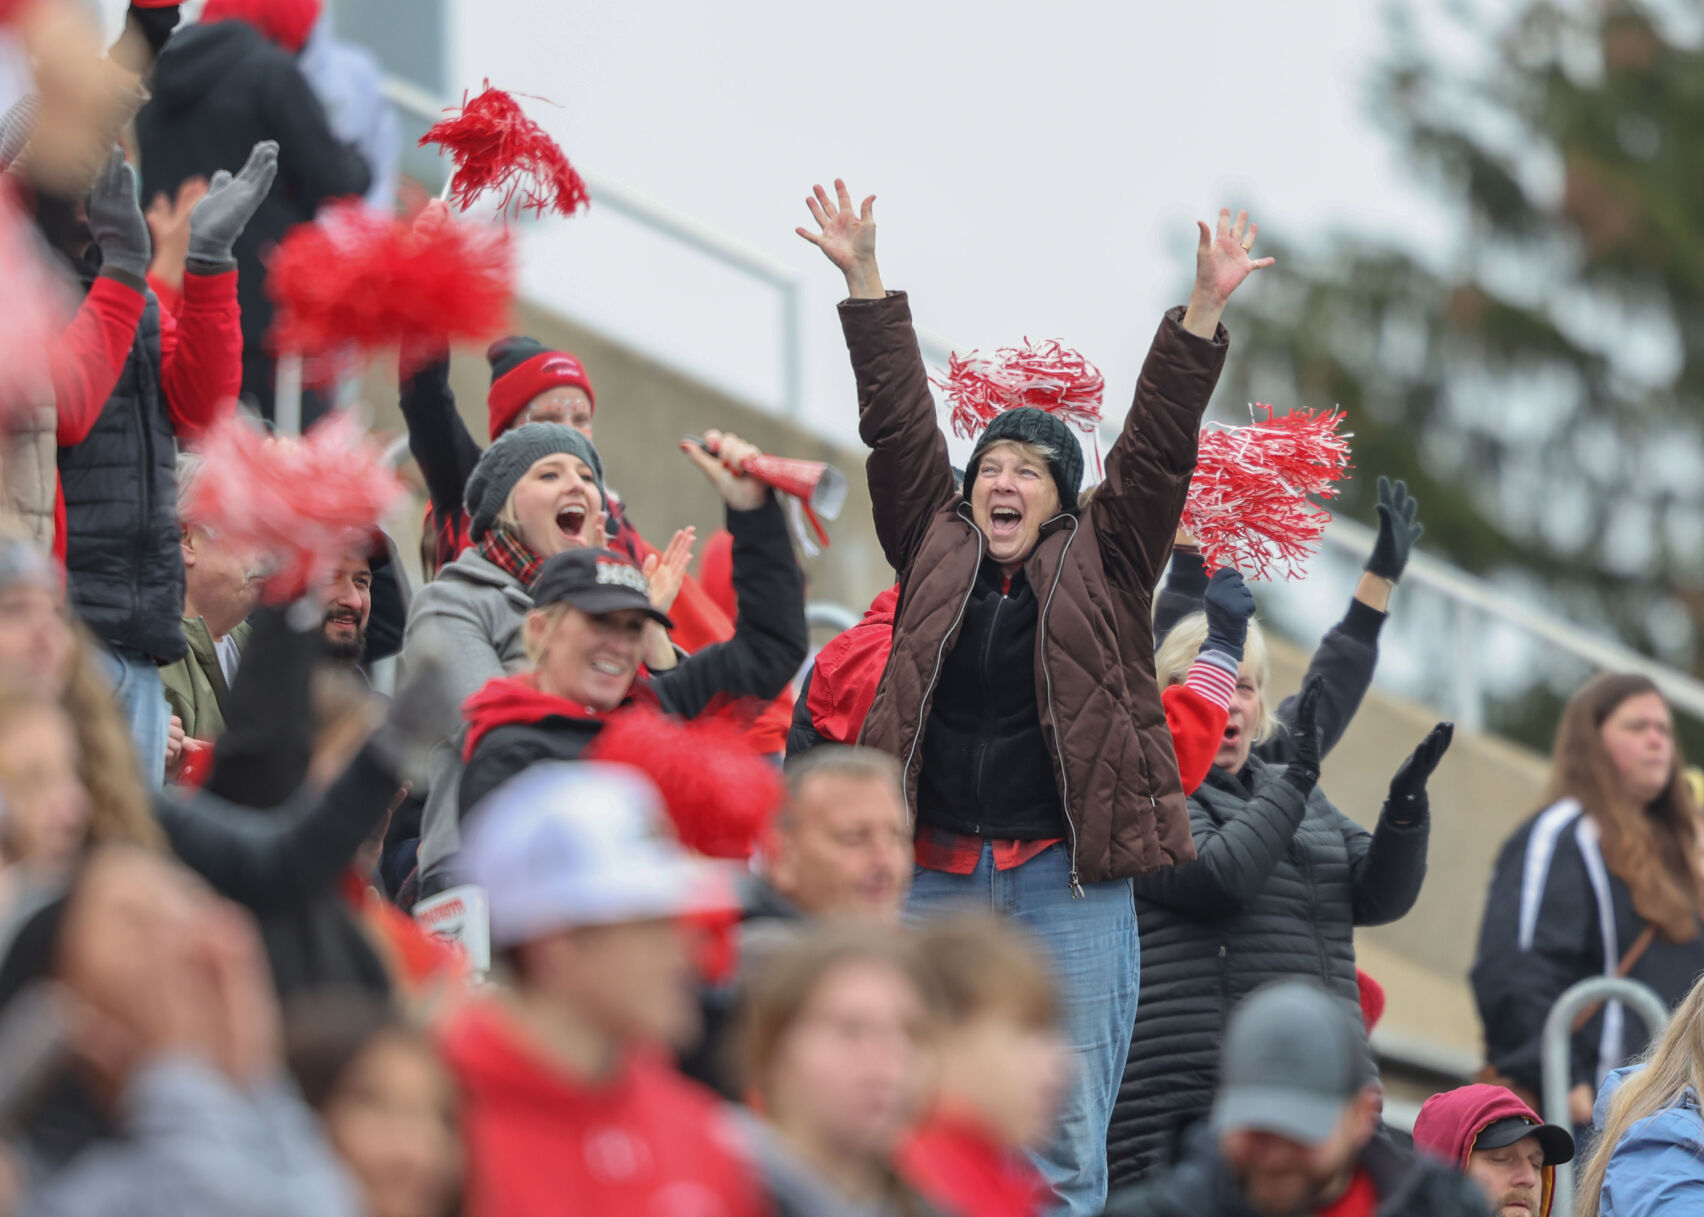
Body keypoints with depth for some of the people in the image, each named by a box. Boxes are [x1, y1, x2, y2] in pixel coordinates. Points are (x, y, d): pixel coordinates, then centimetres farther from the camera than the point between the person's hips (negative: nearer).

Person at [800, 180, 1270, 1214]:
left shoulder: (1100, 564, 7)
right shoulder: (936, 550, 12)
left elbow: (1156, 447, 1)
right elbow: (899, 425, 11)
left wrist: (1204, 310, -8)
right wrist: (865, 283, 8)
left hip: (1068, 881, -2)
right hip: (934, 877, 2)